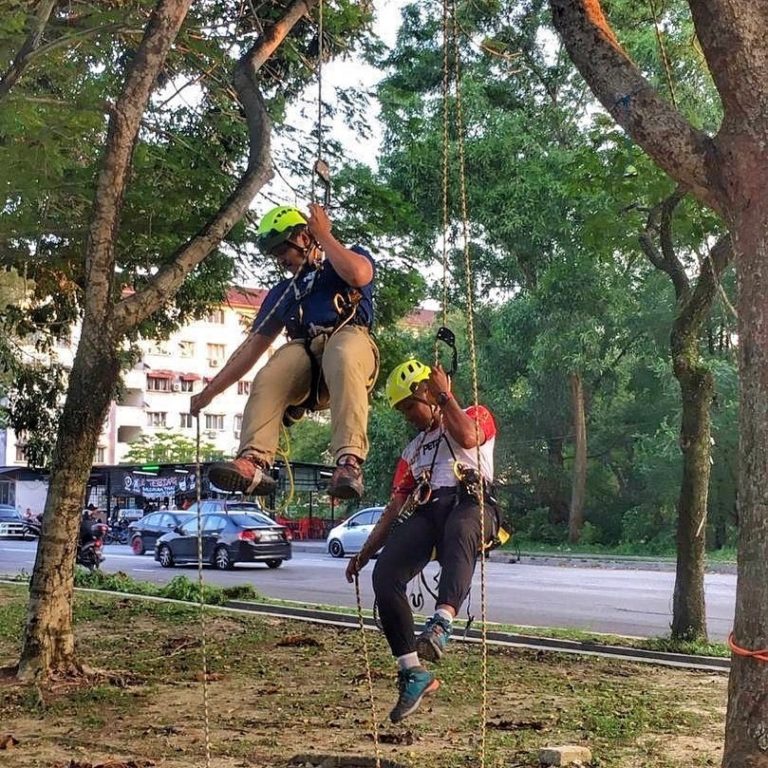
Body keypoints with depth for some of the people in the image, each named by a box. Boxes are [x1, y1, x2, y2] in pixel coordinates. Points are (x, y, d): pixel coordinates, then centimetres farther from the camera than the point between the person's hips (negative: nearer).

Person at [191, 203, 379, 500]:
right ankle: (254, 462, -48)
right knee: (267, 381, -30)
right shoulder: (283, 292, 32)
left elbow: (358, 275, -6)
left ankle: (349, 462, -52)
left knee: (343, 359, -41)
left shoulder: (352, 256, 21)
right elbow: (253, 346, 29)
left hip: (348, 336, -4)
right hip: (304, 350, 4)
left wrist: (324, 235, 6)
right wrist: (209, 391, 22)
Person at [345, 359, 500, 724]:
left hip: (470, 504, -5)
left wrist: (445, 395, 5)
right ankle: (413, 673, -22)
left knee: (458, 532, -43)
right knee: (385, 574, -23)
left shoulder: (476, 415, 21)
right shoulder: (412, 451, 36)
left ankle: (441, 624, -62)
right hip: (426, 512, 5)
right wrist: (365, 551, 21)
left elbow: (468, 437, -6)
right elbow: (396, 506, 29)